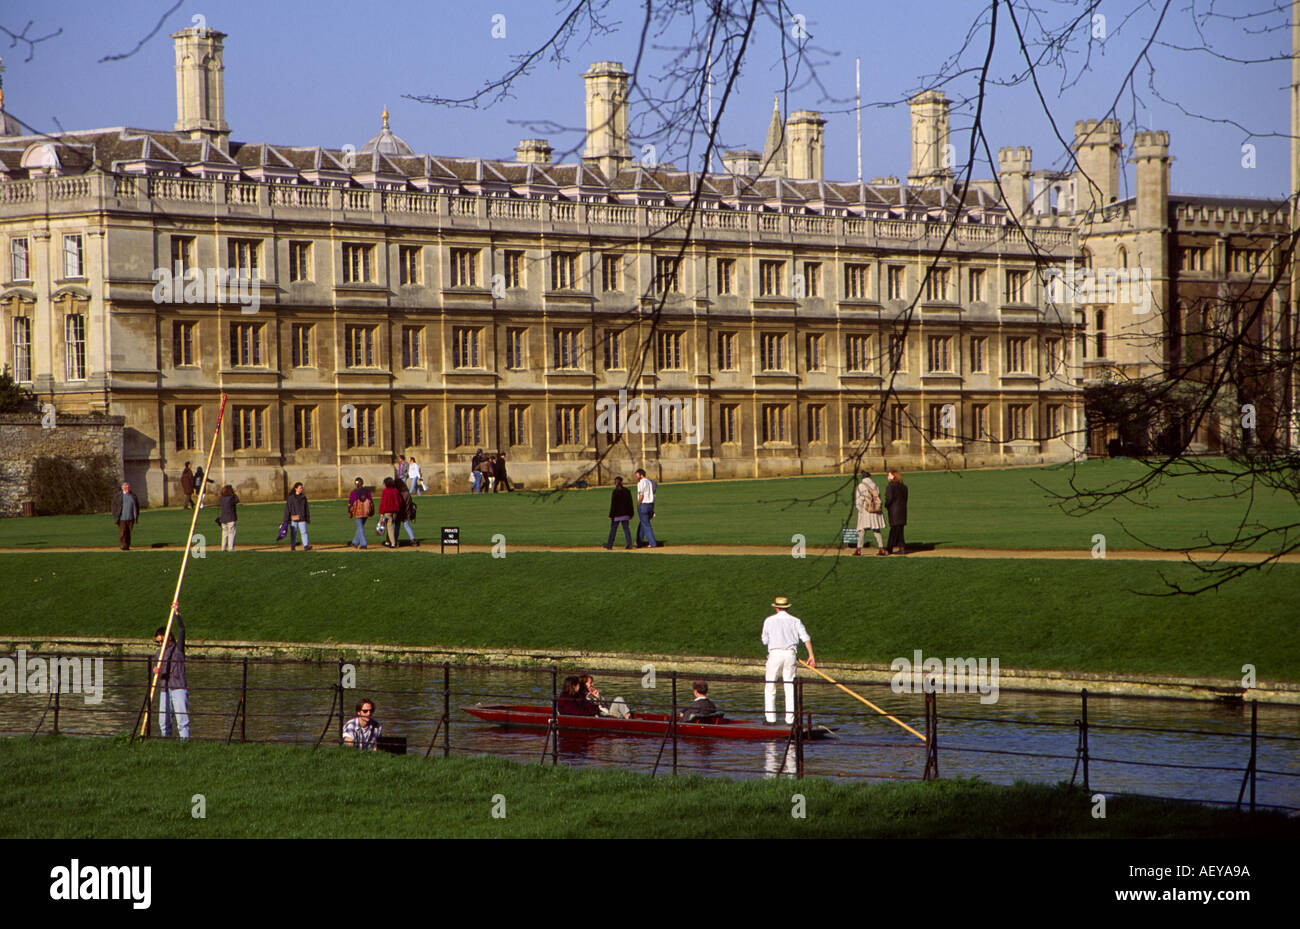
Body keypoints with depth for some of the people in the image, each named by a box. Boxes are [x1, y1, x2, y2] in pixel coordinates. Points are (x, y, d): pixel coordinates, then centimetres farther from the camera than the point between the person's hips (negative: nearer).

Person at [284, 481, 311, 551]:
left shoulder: (303, 497, 9)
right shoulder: (291, 498, -2)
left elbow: (306, 508, 16)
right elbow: (287, 508, -1)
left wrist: (308, 518, 15)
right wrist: (286, 519, -5)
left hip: (302, 519, 2)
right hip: (293, 519, -2)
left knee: (303, 532, -10)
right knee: (293, 533, 5)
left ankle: (306, 546, -18)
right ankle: (292, 547, 17)